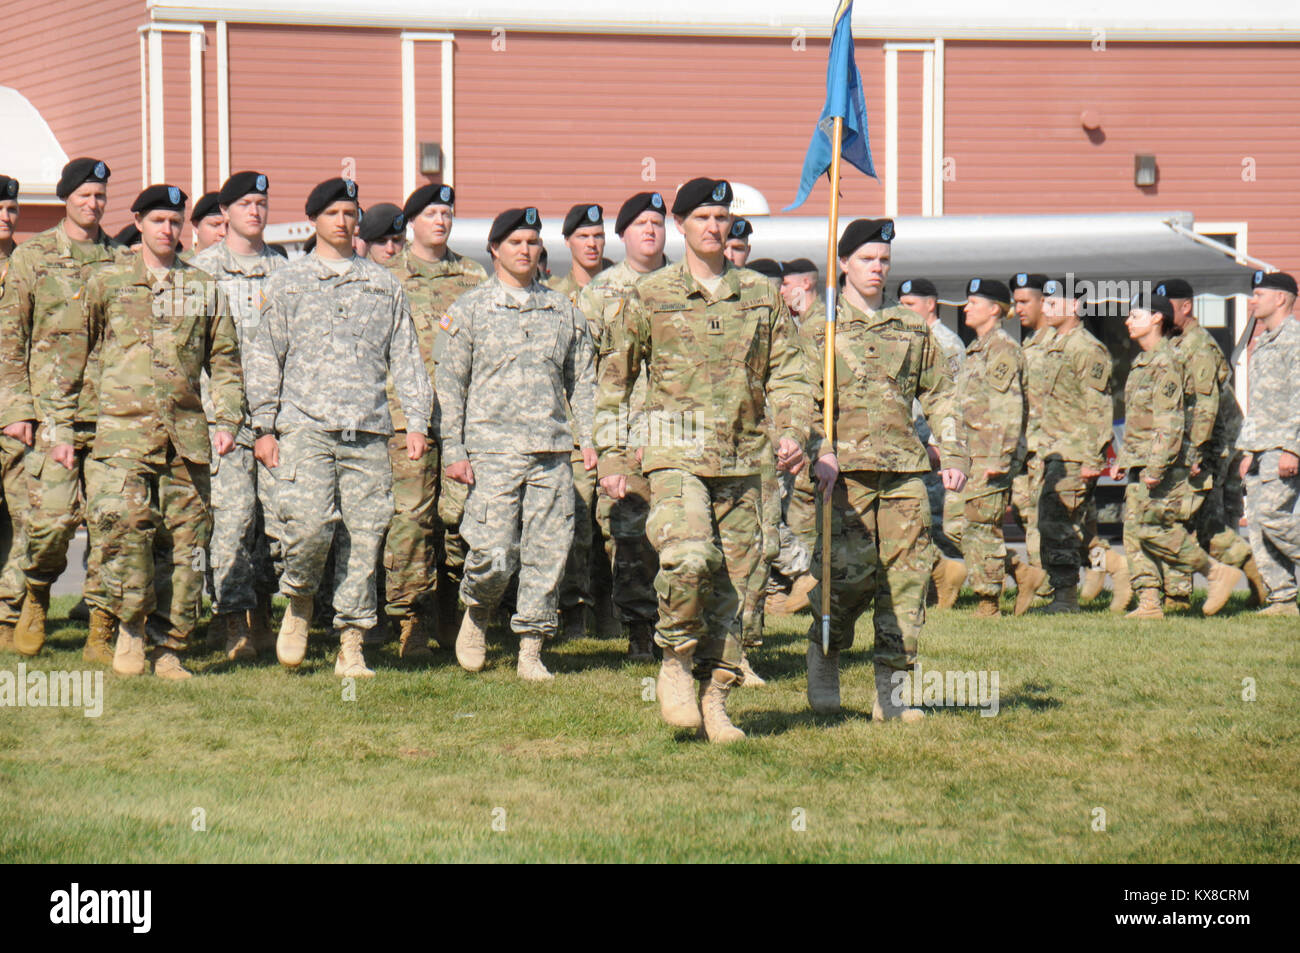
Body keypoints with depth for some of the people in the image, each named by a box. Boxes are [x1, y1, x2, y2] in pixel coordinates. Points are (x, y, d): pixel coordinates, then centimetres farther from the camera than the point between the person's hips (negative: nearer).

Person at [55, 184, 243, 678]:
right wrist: (62, 428, 7)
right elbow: (73, 358, 11)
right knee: (123, 524, -20)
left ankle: (168, 646, 9)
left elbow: (225, 360, 18)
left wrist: (226, 420, 4)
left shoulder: (203, 287, 15)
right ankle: (131, 624, -3)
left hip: (186, 433, 3)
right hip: (123, 428, -2)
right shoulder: (106, 283, 9)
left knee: (184, 541, 1)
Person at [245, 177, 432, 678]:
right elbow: (264, 357, 10)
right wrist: (264, 426, 2)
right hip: (305, 425, -2)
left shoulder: (383, 284, 17)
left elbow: (406, 357, 16)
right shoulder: (288, 281, 12)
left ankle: (351, 645, 1)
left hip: (368, 430, 2)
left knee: (364, 535, -4)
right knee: (309, 523, -18)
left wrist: (416, 420, 5)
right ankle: (299, 601, 10)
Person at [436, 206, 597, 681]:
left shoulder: (562, 309, 14)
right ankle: (475, 615, 19)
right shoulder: (469, 308, 6)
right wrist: (452, 451, -3)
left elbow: (582, 380, 17)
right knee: (493, 554, -10)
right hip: (493, 449, -3)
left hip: (552, 450, 3)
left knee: (547, 552, 0)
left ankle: (531, 650, 8)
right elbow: (450, 383, 4)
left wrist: (589, 439, 5)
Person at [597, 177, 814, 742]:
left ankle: (715, 698, 13)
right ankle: (676, 661, -3)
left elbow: (788, 372, 14)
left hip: (741, 461, 3)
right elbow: (613, 378, 10)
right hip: (675, 455, -3)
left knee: (733, 580, 3)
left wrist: (794, 431, -3)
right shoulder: (649, 297, 5)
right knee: (688, 557, -25)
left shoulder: (761, 296, 11)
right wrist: (611, 456, 5)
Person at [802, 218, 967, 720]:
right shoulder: (821, 326, 7)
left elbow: (939, 393, 21)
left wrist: (953, 454, 10)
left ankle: (889, 692, 4)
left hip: (904, 468, 4)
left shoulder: (912, 326, 17)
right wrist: (821, 453, -13)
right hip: (846, 466, -4)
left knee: (907, 575, -2)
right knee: (850, 571, -14)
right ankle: (823, 655, 13)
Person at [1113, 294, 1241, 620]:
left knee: (1153, 529, -13)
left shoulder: (1165, 363, -13)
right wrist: (1123, 460, 23)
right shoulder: (1142, 363, 18)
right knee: (1134, 532, 3)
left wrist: (1156, 467, -24)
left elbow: (1170, 422, -19)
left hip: (1164, 462, -10)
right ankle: (1149, 602, 3)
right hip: (1141, 463, 10)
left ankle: (1218, 572, -2)